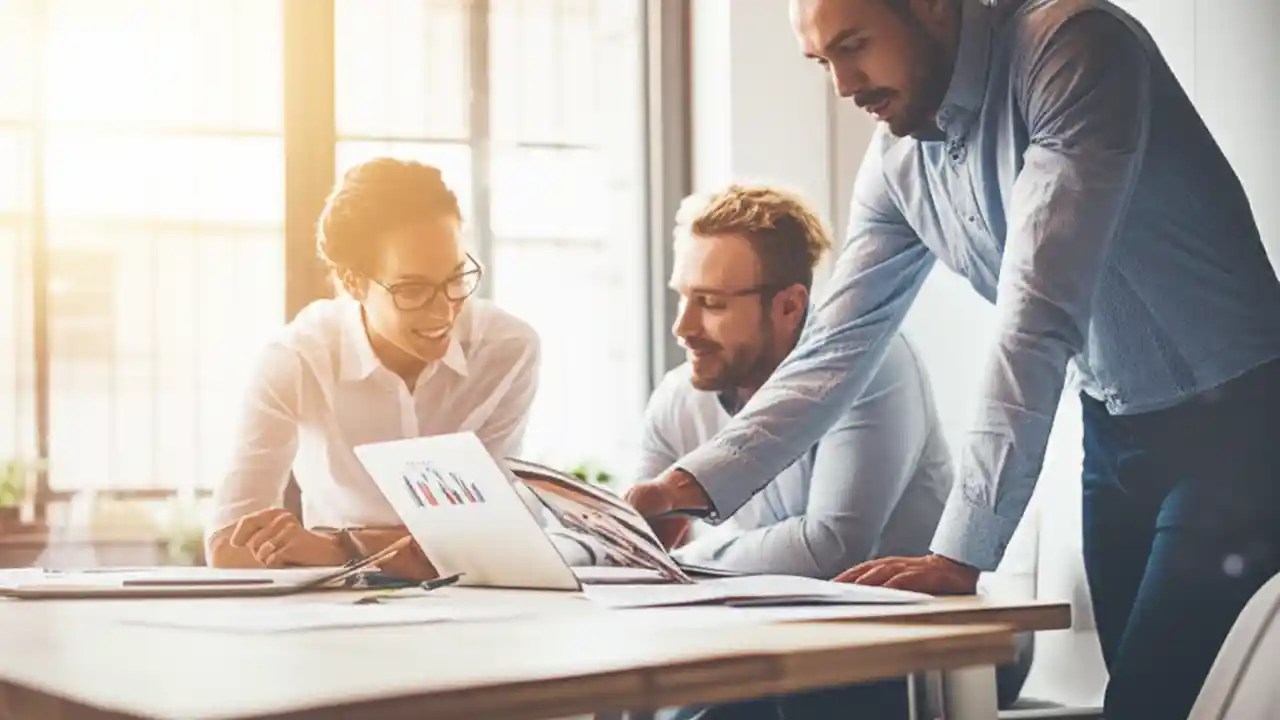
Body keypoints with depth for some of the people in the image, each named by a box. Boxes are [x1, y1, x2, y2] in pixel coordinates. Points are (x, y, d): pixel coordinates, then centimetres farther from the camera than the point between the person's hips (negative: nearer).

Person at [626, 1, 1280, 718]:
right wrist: (690, 483, -12)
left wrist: (963, 551, -33)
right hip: (1116, 434, 7)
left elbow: (1039, 315, -30)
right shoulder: (898, 162, -1)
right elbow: (837, 350, 1)